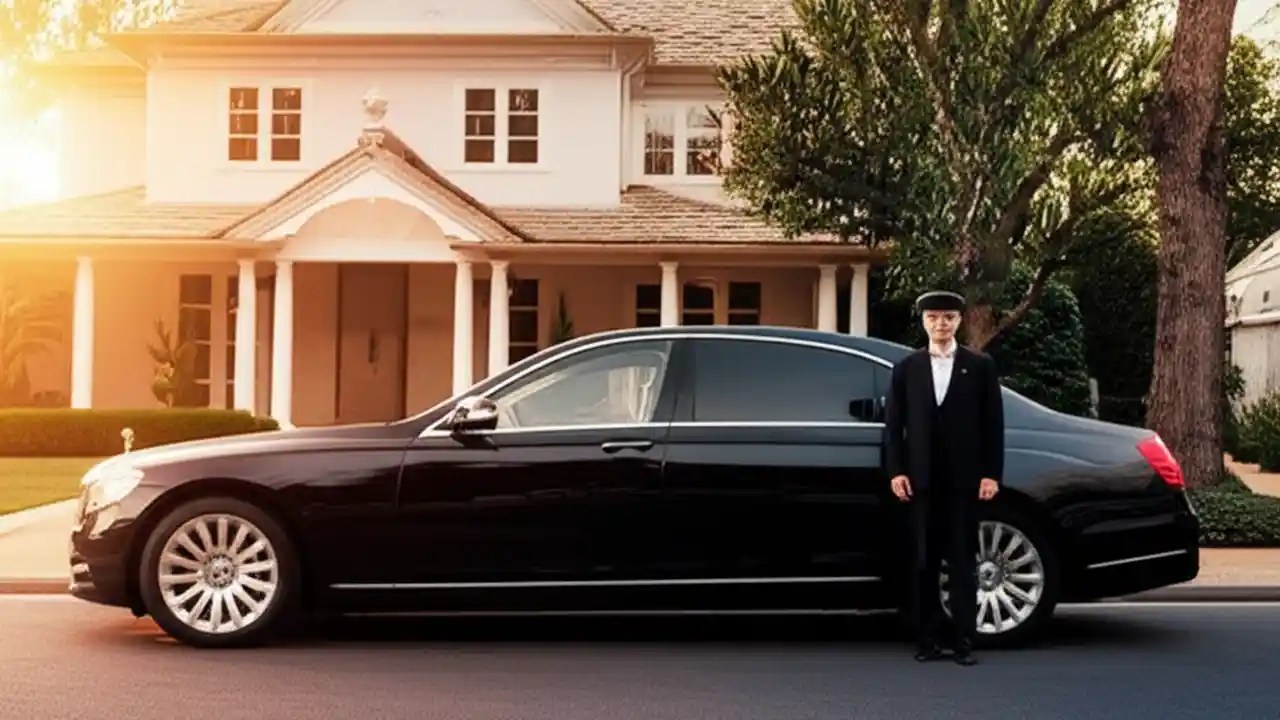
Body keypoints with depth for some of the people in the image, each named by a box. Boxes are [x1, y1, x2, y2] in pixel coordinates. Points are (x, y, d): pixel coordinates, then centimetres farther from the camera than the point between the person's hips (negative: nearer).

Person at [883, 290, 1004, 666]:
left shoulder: (980, 365, 6)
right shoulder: (907, 367, 10)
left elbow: (993, 423, 3)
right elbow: (894, 423, 7)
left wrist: (991, 474, -4)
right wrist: (896, 471, -3)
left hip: (964, 479, -1)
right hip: (921, 479, 1)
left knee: (963, 561, 2)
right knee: (923, 561, 4)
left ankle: (964, 640, 5)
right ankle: (927, 639, 9)